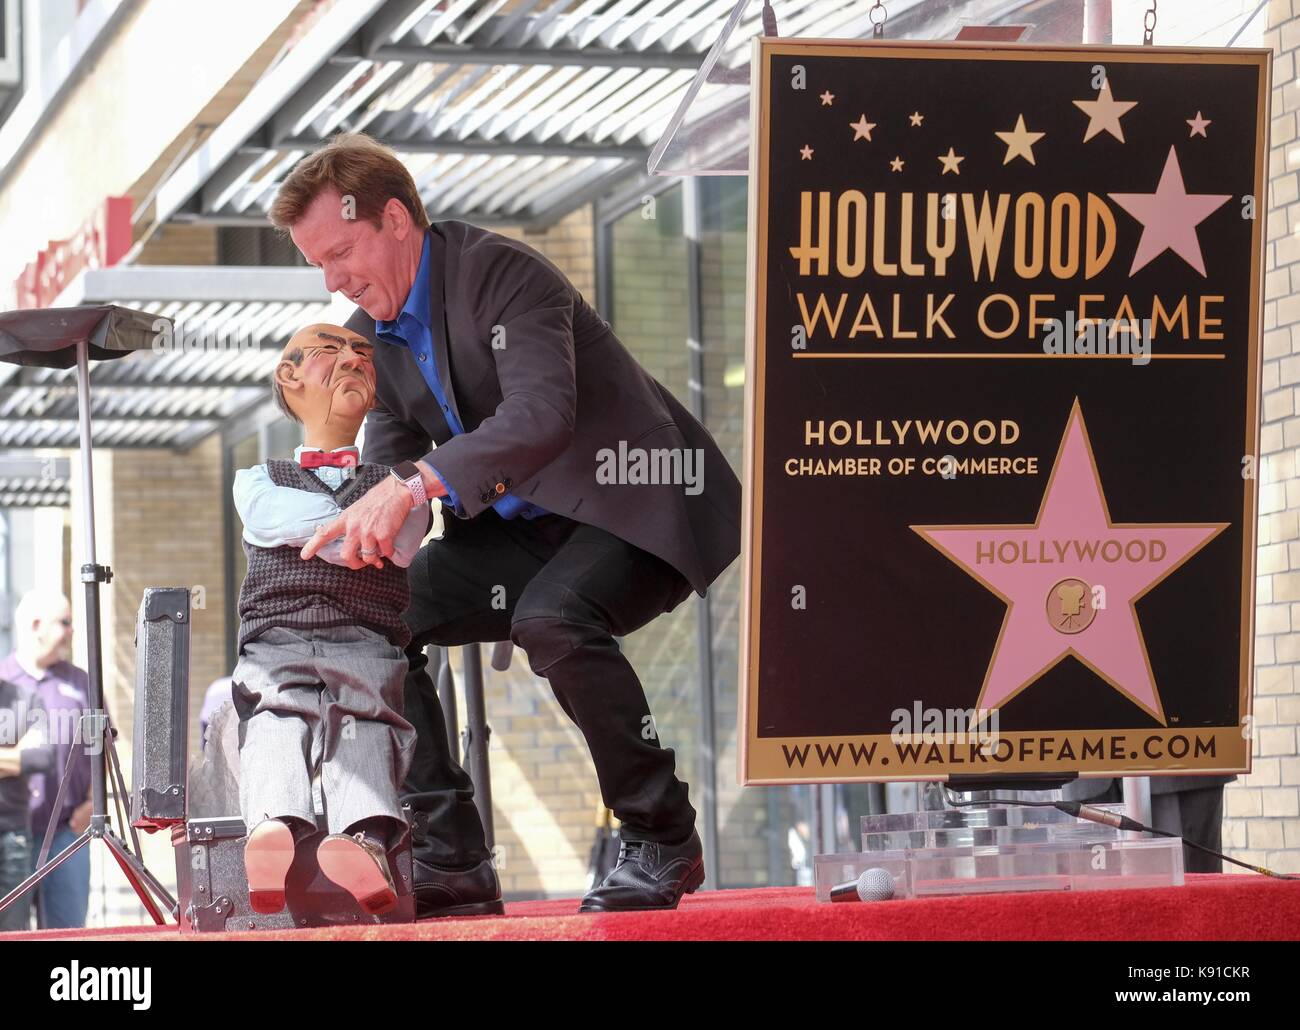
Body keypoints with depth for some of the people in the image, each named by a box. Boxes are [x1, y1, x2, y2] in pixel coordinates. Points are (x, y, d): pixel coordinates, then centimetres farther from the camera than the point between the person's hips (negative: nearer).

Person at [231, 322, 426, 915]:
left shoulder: (398, 482, 29)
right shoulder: (259, 481, 28)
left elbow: (400, 547, 8)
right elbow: (274, 520, 3)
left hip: (367, 641, 0)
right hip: (276, 638, 1)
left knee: (363, 716, -33)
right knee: (275, 714, -33)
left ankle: (363, 840, -62)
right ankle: (275, 829, -61)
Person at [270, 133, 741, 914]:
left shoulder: (502, 273, -21)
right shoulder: (373, 331, 6)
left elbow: (543, 414, -36)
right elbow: (389, 455, 6)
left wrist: (415, 484, -47)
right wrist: (360, 528, -19)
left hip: (634, 500, -9)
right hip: (523, 528, 9)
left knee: (552, 617, -37)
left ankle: (662, 842, -18)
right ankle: (451, 864, -4)